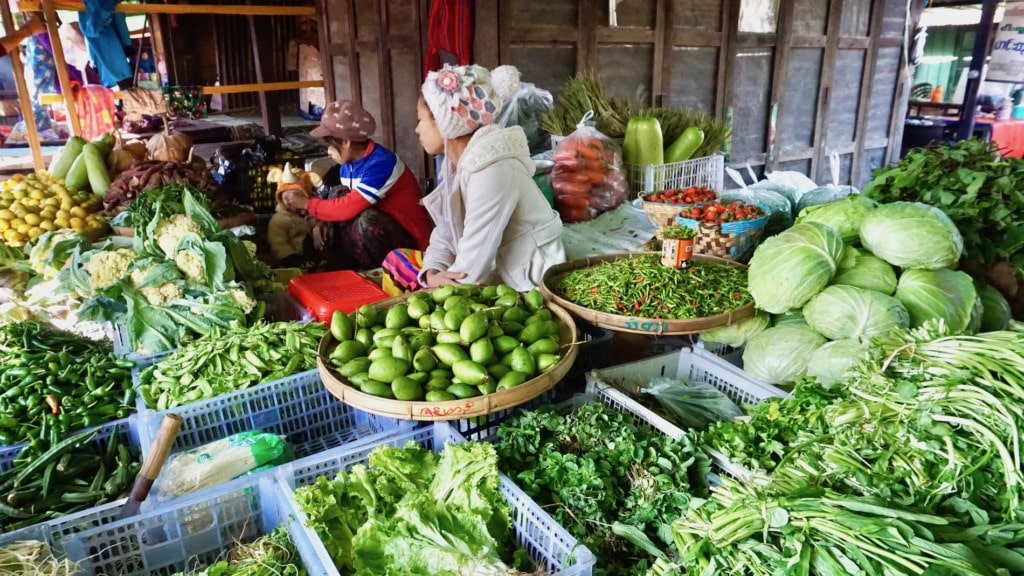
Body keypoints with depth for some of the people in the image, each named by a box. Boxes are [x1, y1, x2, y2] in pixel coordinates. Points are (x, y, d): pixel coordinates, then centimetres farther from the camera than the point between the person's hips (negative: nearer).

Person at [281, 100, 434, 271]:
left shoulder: (381, 163, -25)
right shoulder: (349, 162, 1)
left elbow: (347, 208, -29)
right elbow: (343, 201, 11)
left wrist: (306, 203, -15)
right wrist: (320, 222, -9)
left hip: (409, 237, -8)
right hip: (381, 227, 8)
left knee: (367, 220, -35)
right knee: (337, 193, -4)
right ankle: (339, 266, -4)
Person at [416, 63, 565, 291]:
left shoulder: (492, 170, -24)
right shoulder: (457, 163, 5)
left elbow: (474, 259, -25)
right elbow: (445, 236, 3)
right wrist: (432, 275, -15)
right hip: (498, 280, 8)